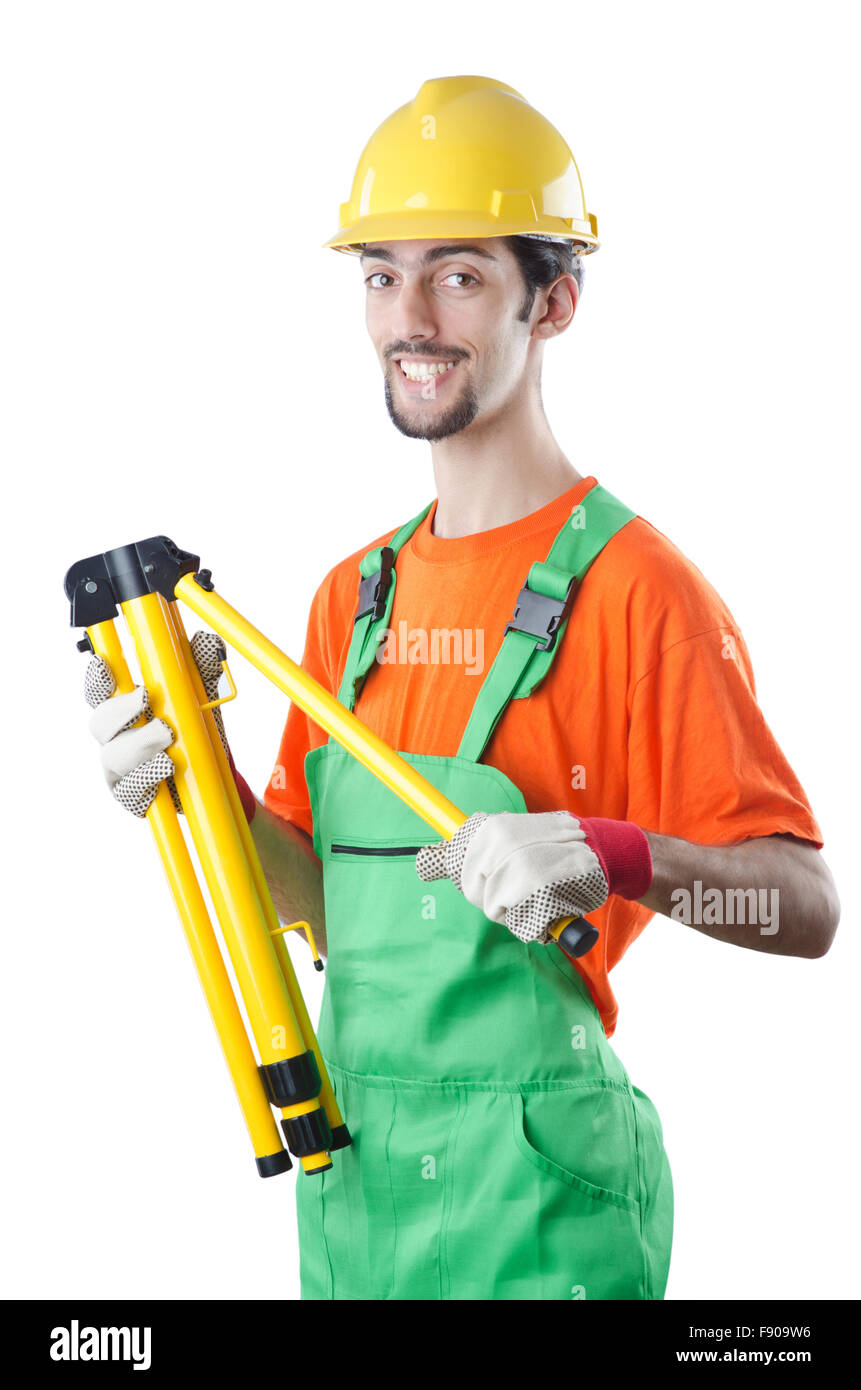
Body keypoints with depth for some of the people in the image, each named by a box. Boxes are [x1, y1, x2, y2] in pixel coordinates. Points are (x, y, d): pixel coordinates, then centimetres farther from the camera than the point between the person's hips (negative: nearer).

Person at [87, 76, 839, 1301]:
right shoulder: (357, 595, 10)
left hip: (538, 1194, -6)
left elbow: (806, 908, -15)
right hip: (349, 1175, 7)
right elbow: (331, 902, 13)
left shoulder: (631, 586, -12)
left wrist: (618, 858, -32)